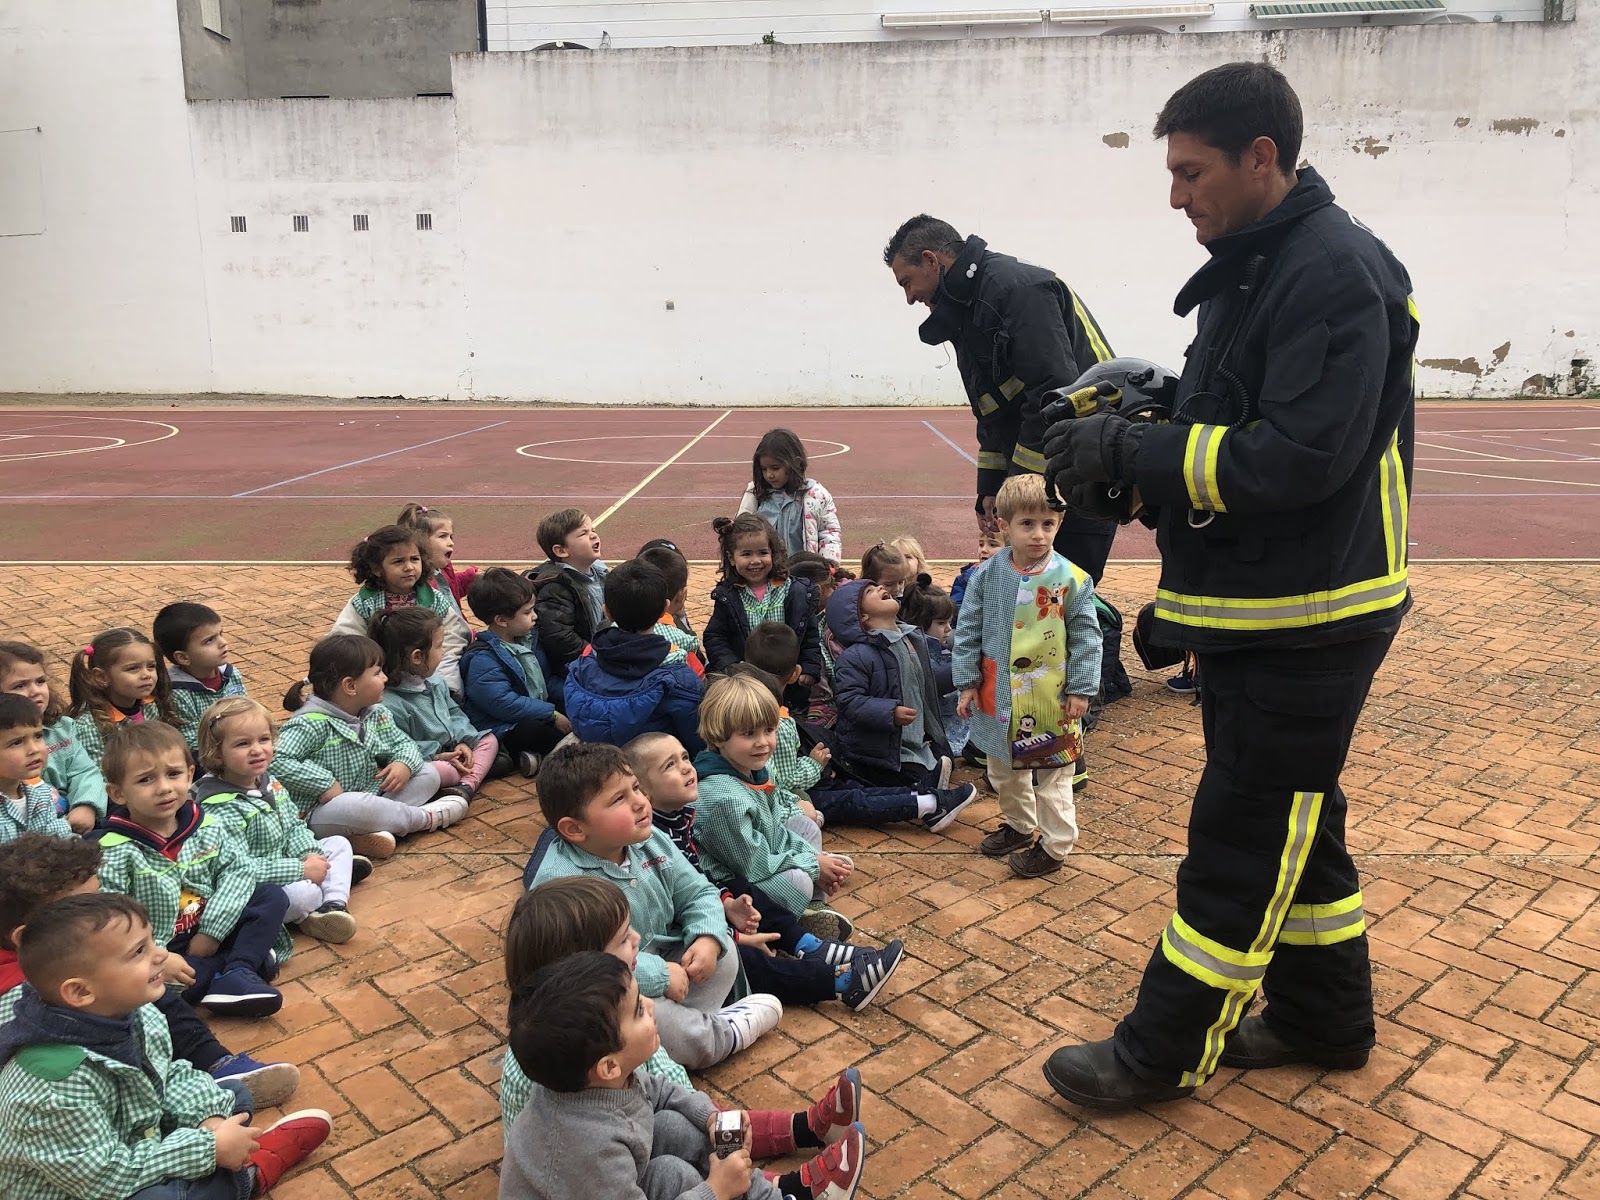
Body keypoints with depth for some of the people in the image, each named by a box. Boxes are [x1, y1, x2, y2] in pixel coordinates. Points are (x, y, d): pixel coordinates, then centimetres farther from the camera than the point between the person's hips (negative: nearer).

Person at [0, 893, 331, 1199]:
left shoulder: (131, 1011, -13)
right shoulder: (57, 1086, -35)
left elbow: (170, 1076, 2)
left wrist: (209, 1118, -16)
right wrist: (210, 1148, -25)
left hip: (134, 1140, 8)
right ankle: (248, 1173, -7)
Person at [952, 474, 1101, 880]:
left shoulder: (1071, 579, -12)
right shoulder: (987, 575, -6)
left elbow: (1086, 637, -6)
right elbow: (968, 630, 0)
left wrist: (1081, 689, -7)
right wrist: (967, 682, -2)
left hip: (1051, 701, -4)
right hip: (997, 697, 4)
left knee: (1052, 776, 9)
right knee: (1003, 770, 21)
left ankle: (1053, 845, 25)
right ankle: (1019, 825, 43)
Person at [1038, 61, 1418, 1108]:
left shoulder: (1337, 274, -19)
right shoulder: (1253, 267, 12)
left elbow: (1303, 459, -27)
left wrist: (1135, 454, -22)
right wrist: (1144, 418, 1)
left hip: (1309, 618, -10)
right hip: (1254, 607, 10)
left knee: (1243, 833, 1)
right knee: (1291, 819, 19)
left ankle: (1165, 1051, 15)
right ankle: (1323, 1019, 36)